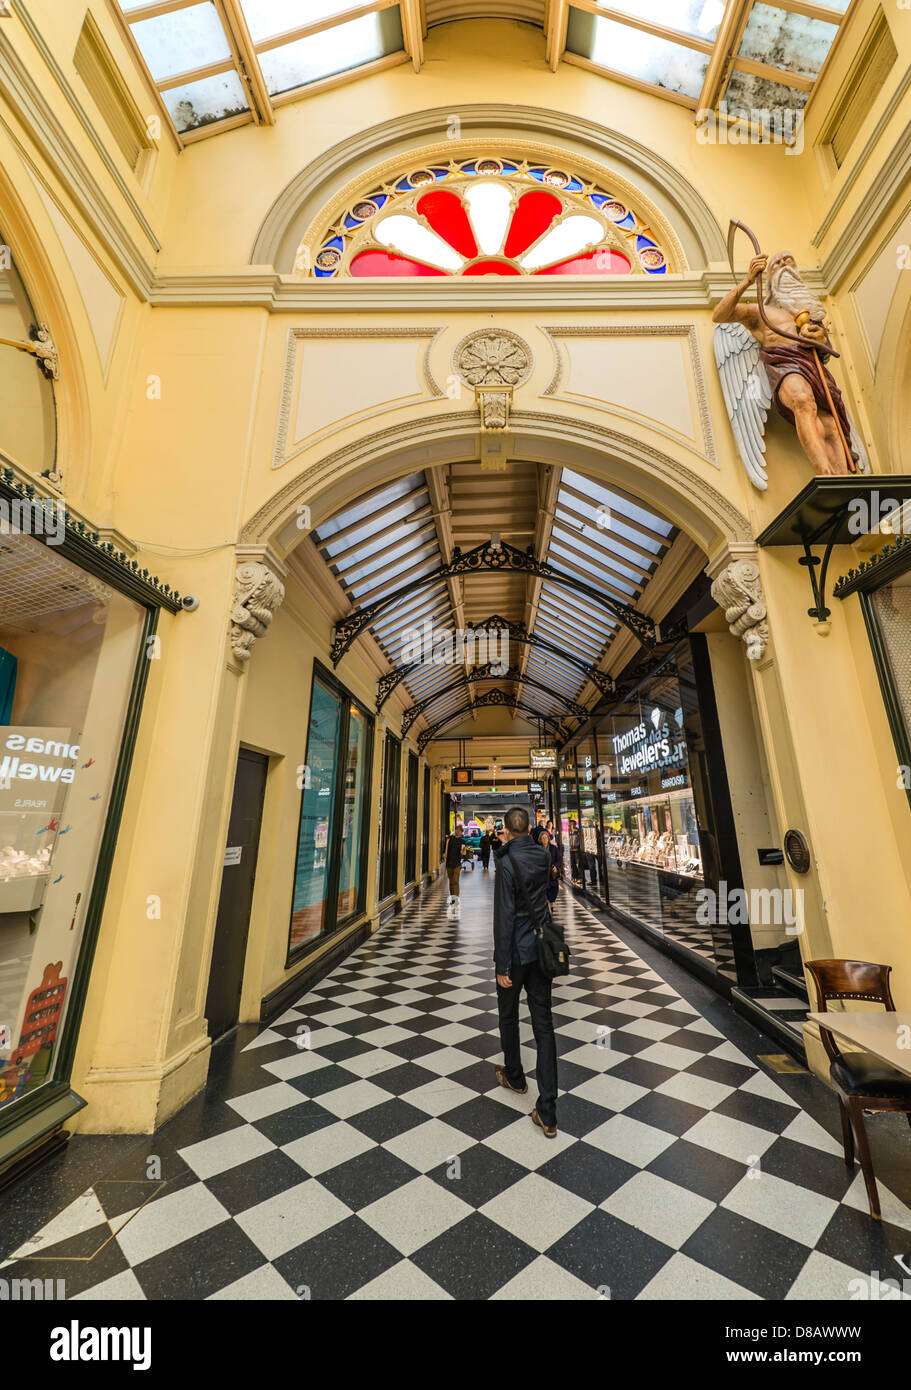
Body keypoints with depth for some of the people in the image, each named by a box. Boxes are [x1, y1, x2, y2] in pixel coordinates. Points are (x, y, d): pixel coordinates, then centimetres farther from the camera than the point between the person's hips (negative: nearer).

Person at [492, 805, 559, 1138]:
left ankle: (514, 1078, 42)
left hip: (515, 953, -5)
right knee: (543, 1024, 10)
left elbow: (504, 917, -22)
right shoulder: (543, 857, -2)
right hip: (541, 950, 5)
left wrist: (502, 966, -15)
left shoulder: (507, 864, -22)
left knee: (508, 1017, 20)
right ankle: (547, 1112, 15)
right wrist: (507, 849, 13)